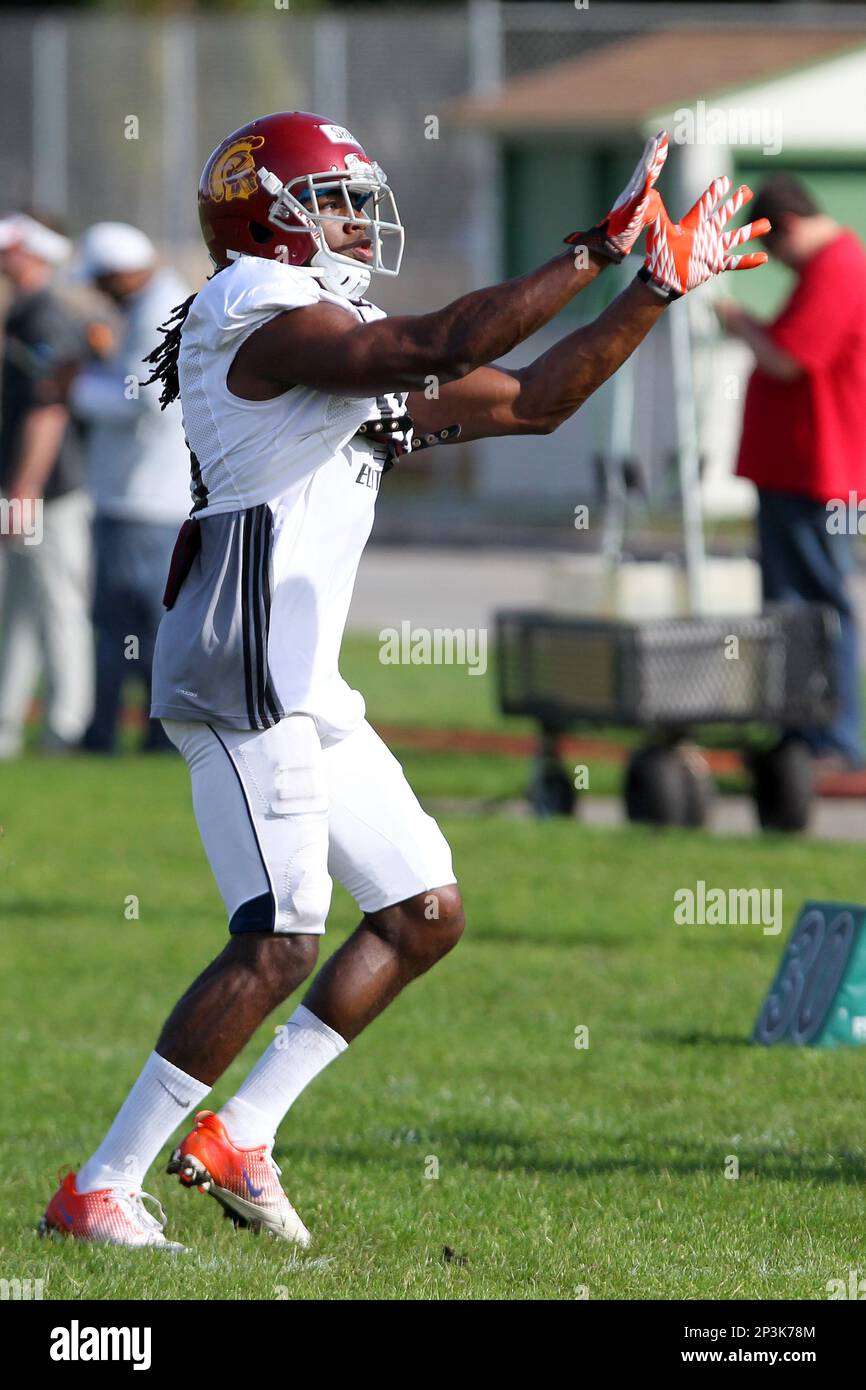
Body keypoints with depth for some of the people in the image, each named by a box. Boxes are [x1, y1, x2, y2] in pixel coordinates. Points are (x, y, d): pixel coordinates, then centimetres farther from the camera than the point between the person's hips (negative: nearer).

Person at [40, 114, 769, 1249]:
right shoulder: (262, 312, -10)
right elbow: (434, 348, -25)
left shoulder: (363, 357, 19)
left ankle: (236, 1137, 15)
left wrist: (657, 284, 16)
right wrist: (597, 250, -21)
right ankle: (99, 1189, -10)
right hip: (241, 677, -10)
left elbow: (533, 402, 21)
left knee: (425, 918, 12)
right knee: (280, 944, -15)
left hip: (305, 691, 10)